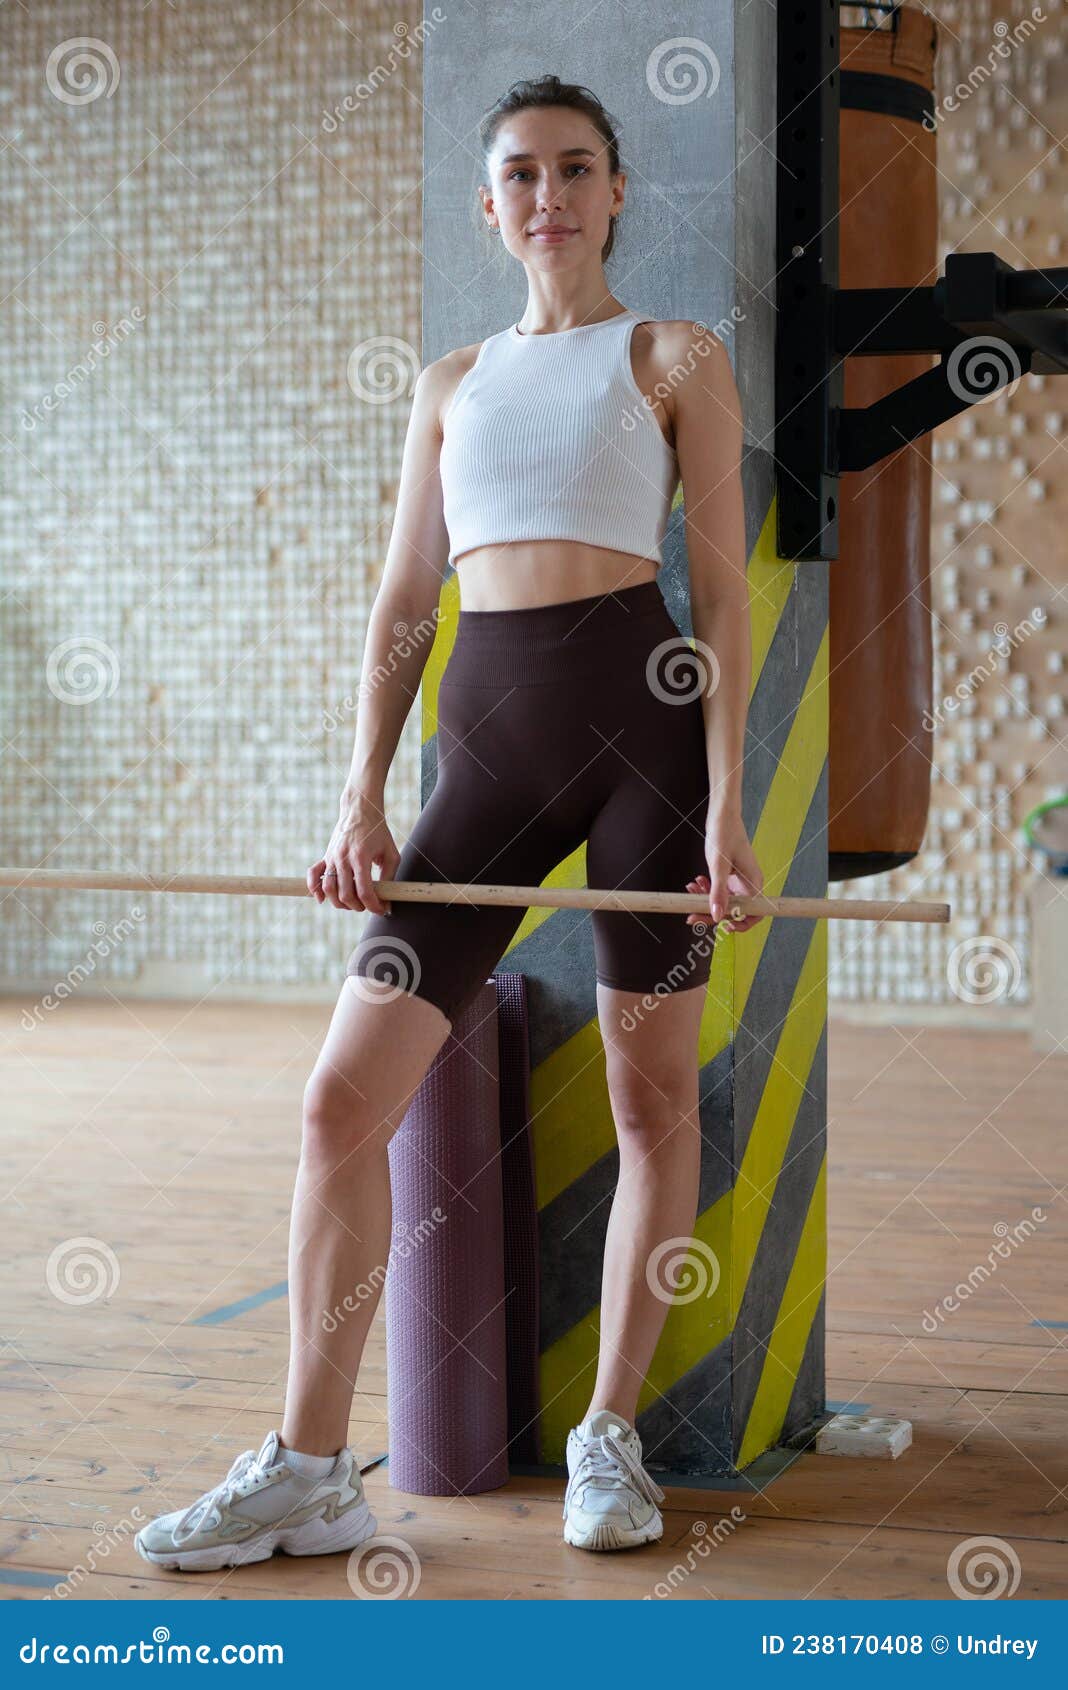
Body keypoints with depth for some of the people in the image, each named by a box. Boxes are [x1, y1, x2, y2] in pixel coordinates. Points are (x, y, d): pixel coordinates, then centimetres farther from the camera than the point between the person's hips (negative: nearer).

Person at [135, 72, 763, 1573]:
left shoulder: (678, 359, 8)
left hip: (641, 702, -3)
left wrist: (726, 804, -8)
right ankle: (311, 1472, 3)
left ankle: (610, 1436, 17)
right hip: (485, 732, 3)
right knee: (345, 1096, -5)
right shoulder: (451, 383, 20)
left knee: (652, 1091, 2)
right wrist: (362, 802, 7)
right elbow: (402, 604, 17)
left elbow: (724, 588, 1)